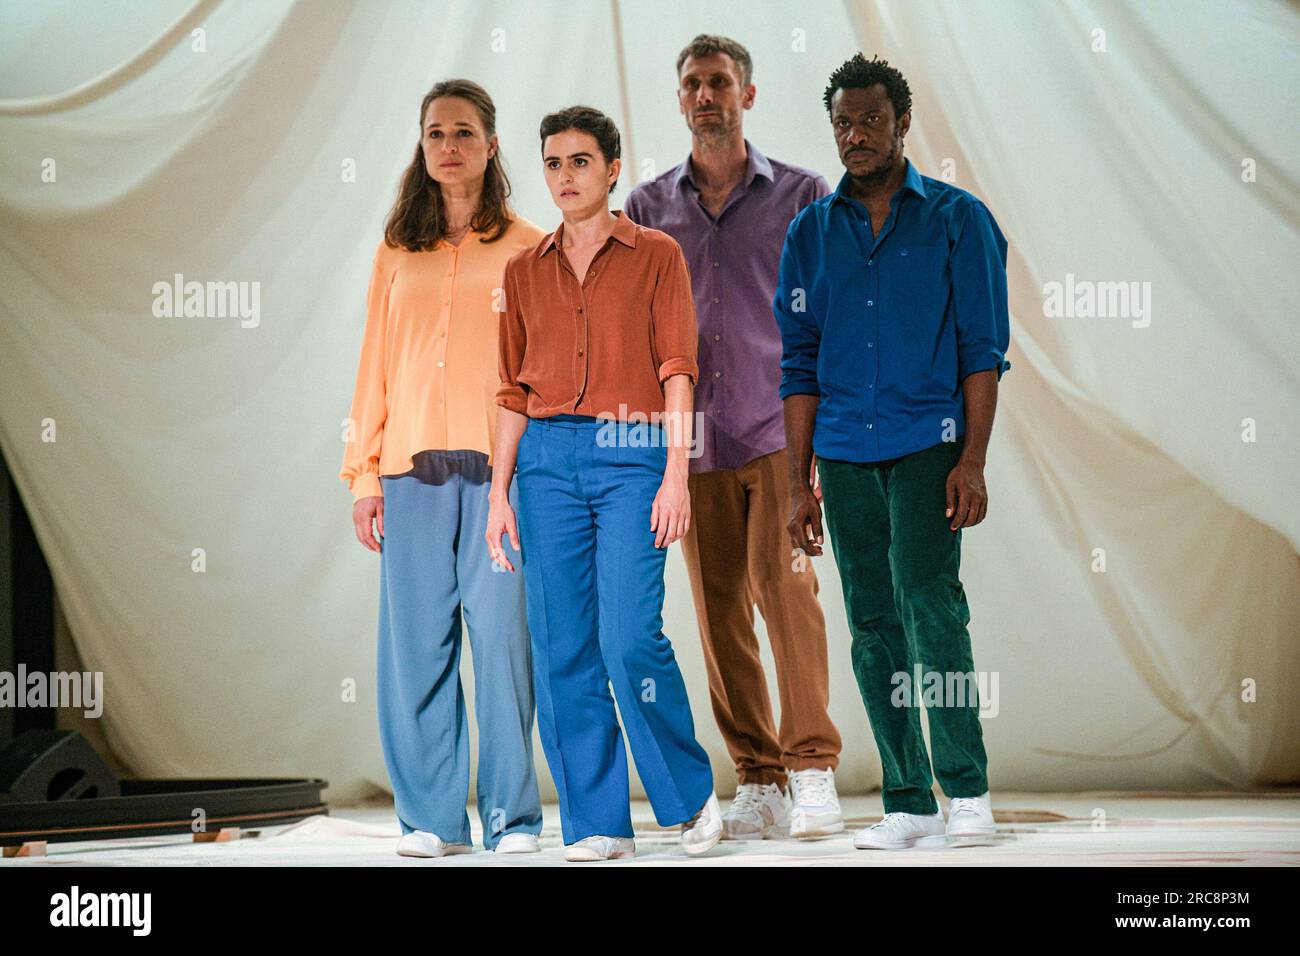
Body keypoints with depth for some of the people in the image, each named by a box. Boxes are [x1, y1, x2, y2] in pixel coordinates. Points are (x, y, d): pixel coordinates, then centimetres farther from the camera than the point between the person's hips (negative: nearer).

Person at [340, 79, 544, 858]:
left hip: (499, 466, -3)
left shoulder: (527, 250, 8)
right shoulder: (397, 254, 15)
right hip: (413, 466, 3)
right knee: (417, 640, 0)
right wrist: (364, 475, 7)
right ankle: (432, 817, 7)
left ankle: (512, 816, 2)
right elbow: (376, 367, 15)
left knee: (502, 635, -6)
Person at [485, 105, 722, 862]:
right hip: (547, 458, 4)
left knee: (631, 639, -13)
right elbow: (514, 389, 14)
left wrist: (676, 475, -9)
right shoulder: (525, 269, 14)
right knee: (563, 648, 1)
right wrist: (499, 492, 8)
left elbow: (677, 371, -1)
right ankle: (596, 822, 9)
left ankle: (693, 794, 7)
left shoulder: (657, 255, 5)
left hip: (631, 455, -4)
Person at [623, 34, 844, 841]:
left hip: (781, 432, -3)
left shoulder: (803, 196, 5)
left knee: (785, 586, -15)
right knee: (720, 611, 3)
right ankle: (758, 782, 9)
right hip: (693, 440, 3)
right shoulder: (648, 207, 11)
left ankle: (812, 770, -7)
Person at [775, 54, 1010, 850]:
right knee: (873, 626, 4)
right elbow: (800, 364, 13)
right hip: (844, 453, 4)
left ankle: (967, 789, -8)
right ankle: (910, 805, 10)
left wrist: (973, 462, -10)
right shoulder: (811, 232, 11)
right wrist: (800, 482, 8)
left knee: (928, 598, -17)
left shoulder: (958, 219, 2)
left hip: (928, 443, -4)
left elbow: (983, 350, -1)